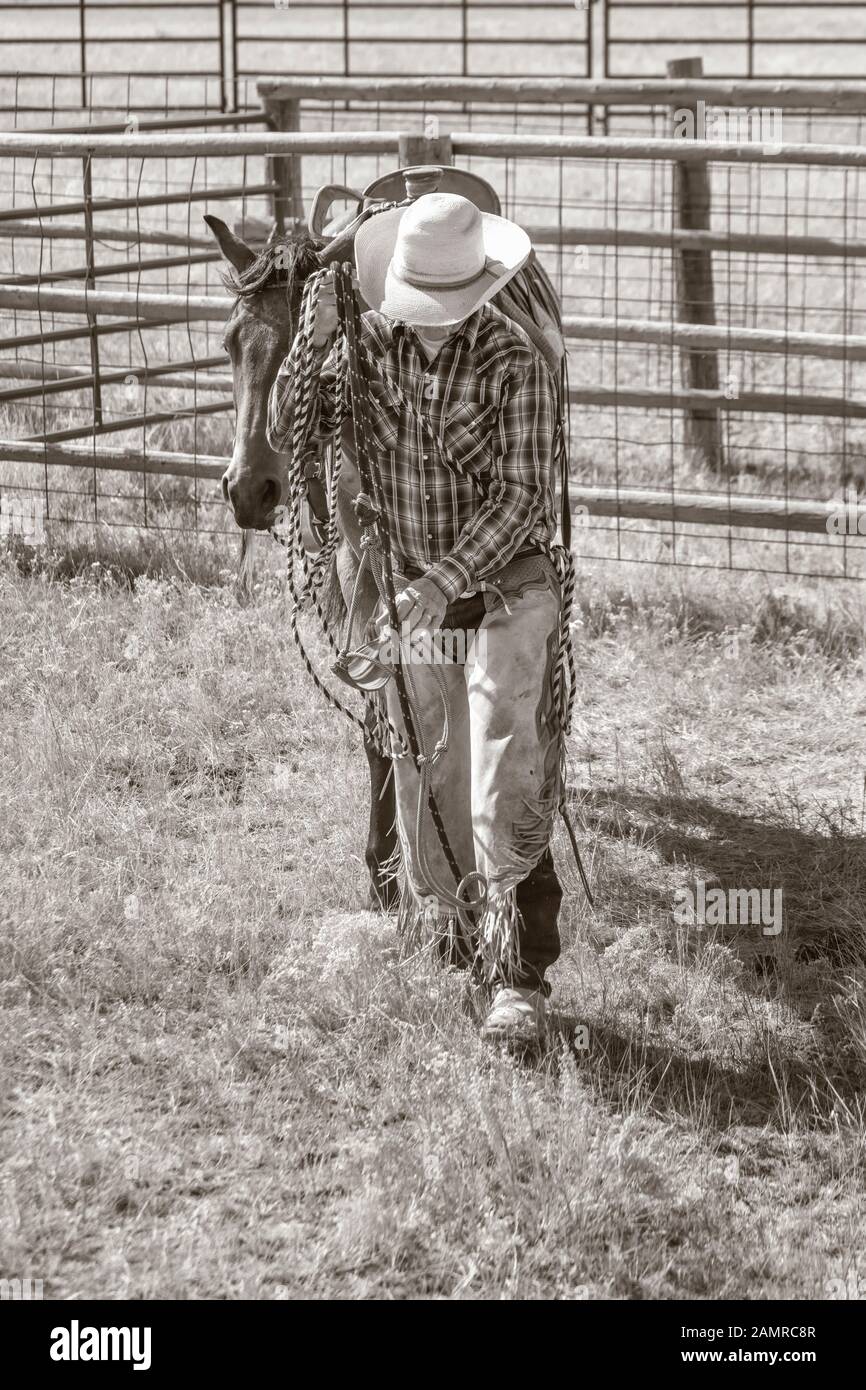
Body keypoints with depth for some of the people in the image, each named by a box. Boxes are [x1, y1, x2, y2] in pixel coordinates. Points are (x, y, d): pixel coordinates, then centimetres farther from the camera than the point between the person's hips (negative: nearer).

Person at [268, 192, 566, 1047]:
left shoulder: (513, 363, -18)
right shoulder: (370, 342, -4)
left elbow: (521, 498, -19)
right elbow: (287, 433, 1)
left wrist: (449, 576, -31)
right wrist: (313, 340, -15)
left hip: (504, 600, -5)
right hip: (413, 603, 5)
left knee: (509, 801, -9)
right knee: (423, 786, 16)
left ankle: (521, 983, -4)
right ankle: (443, 940, 36)